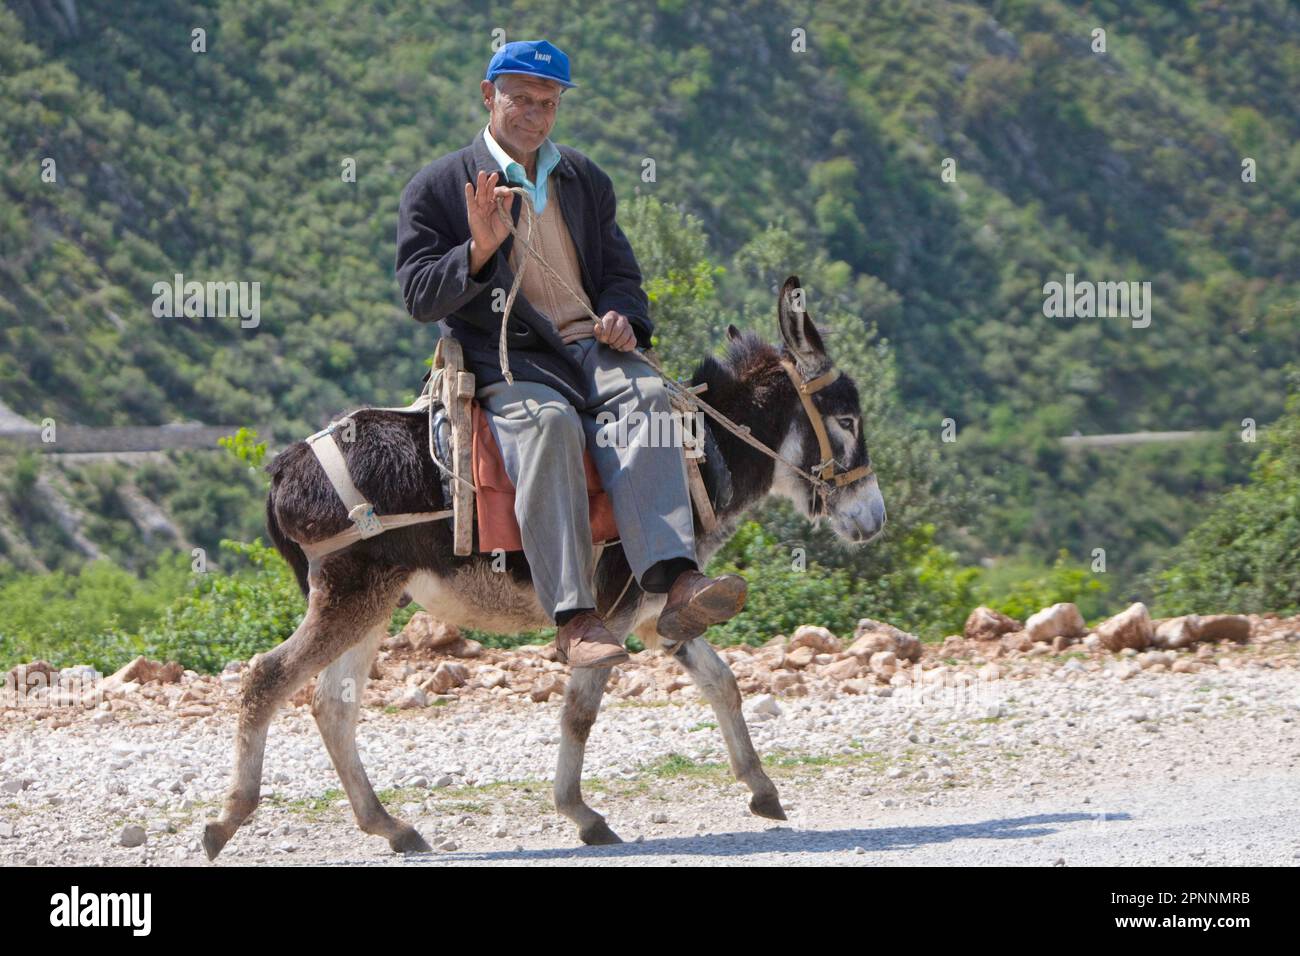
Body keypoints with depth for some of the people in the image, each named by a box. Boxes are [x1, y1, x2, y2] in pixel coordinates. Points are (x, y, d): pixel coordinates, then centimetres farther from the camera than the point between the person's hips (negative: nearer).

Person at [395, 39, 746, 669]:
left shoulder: (586, 181, 24)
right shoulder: (436, 188, 9)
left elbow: (620, 272, 27)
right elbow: (420, 297, 0)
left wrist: (622, 316, 3)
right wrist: (479, 250, -18)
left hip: (592, 345, 4)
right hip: (503, 360, -4)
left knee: (645, 399, -32)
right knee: (549, 423, -38)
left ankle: (677, 583, -50)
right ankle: (574, 619, -45)